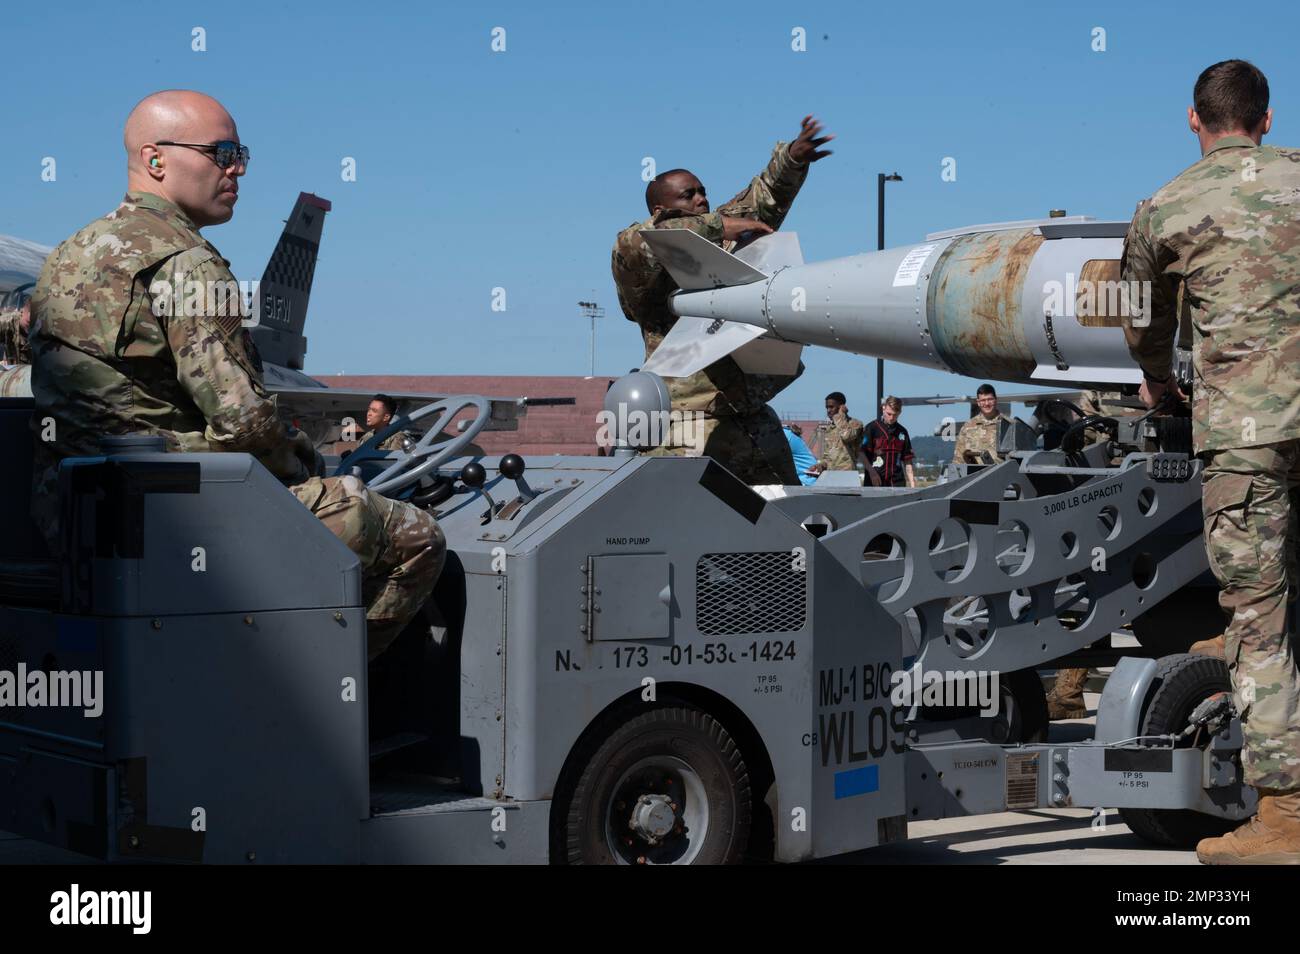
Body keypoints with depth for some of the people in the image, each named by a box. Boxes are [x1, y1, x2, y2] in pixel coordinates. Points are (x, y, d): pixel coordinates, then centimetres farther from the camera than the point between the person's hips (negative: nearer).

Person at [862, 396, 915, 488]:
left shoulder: (902, 432, 13)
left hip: (897, 481, 3)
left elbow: (907, 460, 15)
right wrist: (871, 471, -19)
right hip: (875, 481, -3)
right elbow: (862, 454, -5)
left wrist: (912, 484, 7)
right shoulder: (872, 428, 0)